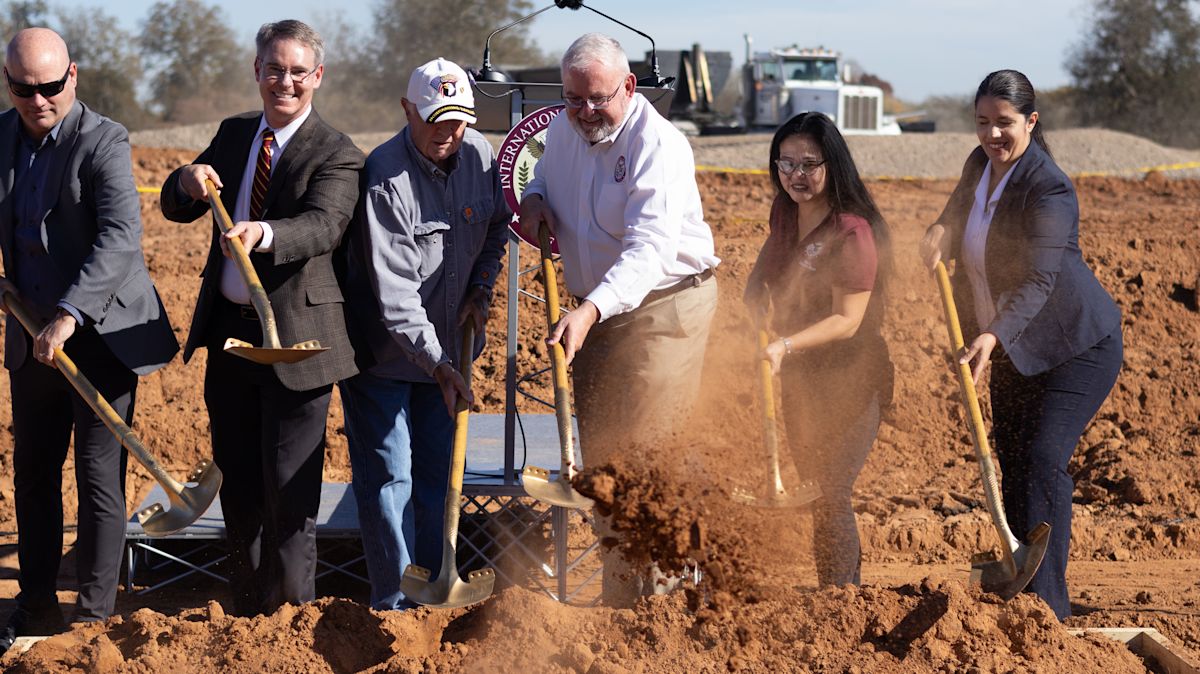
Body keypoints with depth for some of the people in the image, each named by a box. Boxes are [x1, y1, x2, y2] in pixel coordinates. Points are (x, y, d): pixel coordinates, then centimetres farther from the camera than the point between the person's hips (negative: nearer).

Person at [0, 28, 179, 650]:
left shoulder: (103, 141, -16)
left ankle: (94, 616, 7)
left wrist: (68, 315, -35)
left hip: (101, 335, -6)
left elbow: (121, 237, -28)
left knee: (99, 479, -1)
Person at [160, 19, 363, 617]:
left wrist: (264, 233, -46)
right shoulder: (234, 135, 10)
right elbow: (174, 208, 10)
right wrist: (189, 181, -14)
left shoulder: (336, 154, -9)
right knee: (238, 482, 15)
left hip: (296, 335, -6)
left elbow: (324, 226, -26)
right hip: (229, 330, 6)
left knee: (289, 488, -3)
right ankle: (247, 614, 27)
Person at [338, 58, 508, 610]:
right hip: (383, 352, -6)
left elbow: (496, 226, 19)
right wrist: (438, 363, -28)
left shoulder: (479, 156, -3)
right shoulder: (384, 177, -23)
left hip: (444, 348, 6)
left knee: (437, 472, 11)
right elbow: (394, 290, -25)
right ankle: (394, 602, 2)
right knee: (388, 476, -4)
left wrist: (481, 289, 4)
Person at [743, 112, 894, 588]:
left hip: (848, 379, -9)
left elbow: (847, 320, -26)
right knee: (811, 490, 18)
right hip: (799, 375, 9)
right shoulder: (786, 211, 1)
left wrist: (786, 346, -37)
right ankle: (850, 589, 32)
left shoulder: (851, 233, -23)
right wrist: (755, 295, -5)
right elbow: (765, 266, 17)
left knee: (829, 498, -8)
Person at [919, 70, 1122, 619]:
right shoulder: (980, 165, 1)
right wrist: (940, 232, -5)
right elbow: (958, 213, 20)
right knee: (1011, 464, 10)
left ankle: (1047, 606, -20)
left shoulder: (1049, 189, -24)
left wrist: (993, 336, -46)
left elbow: (1038, 280, -31)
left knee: (1042, 459, -19)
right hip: (1014, 348, 9)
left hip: (1075, 347, -9)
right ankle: (1017, 583, 21)